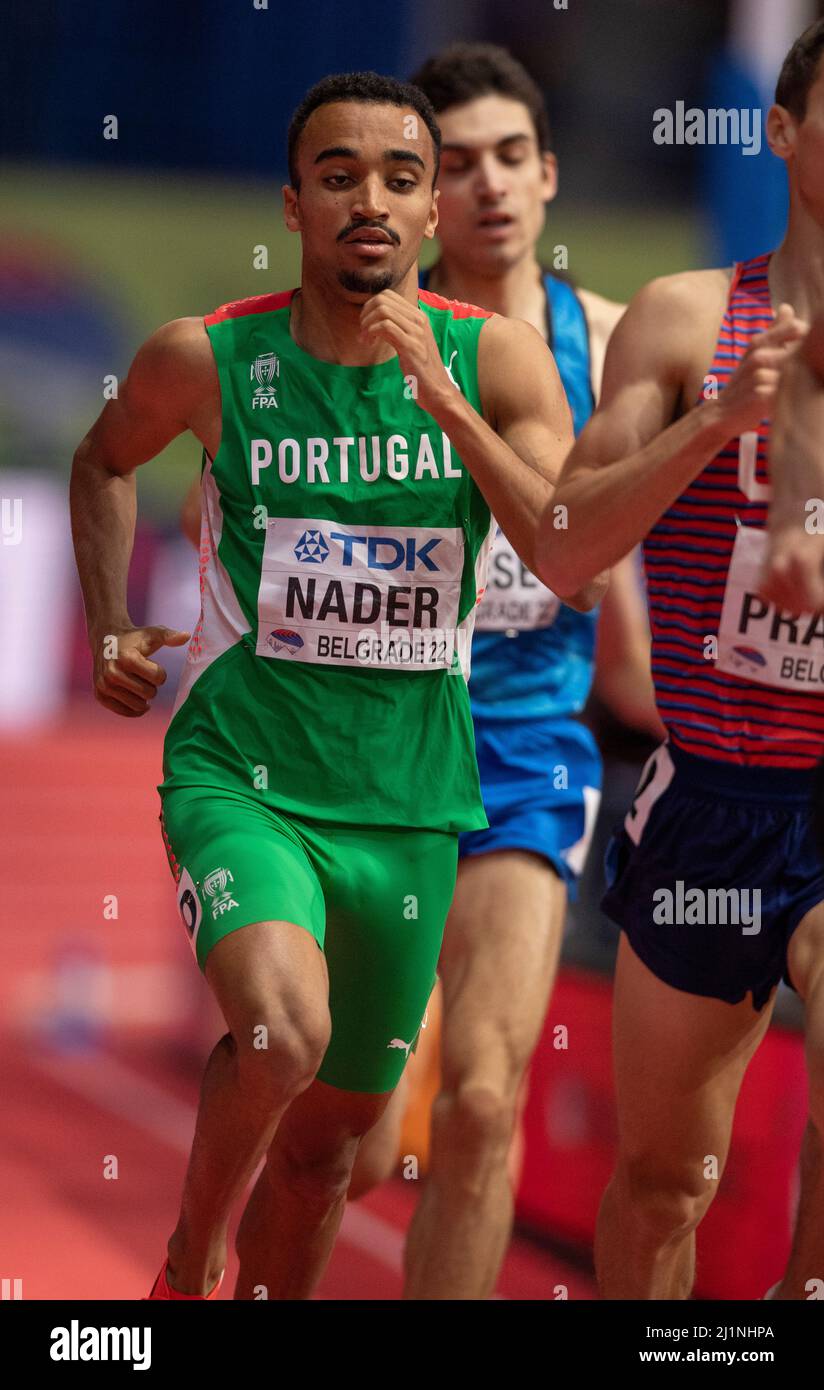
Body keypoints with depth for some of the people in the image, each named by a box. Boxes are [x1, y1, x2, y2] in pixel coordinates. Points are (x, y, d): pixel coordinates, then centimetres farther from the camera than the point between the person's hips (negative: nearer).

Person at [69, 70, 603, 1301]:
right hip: (239, 773, -2)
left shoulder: (495, 360, -4)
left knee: (332, 1127, 14)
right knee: (282, 1035, -28)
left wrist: (441, 397, -21)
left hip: (411, 805, 3)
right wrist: (110, 629, 7)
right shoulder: (207, 358, -5)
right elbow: (107, 459, 17)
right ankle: (187, 1268, 0)